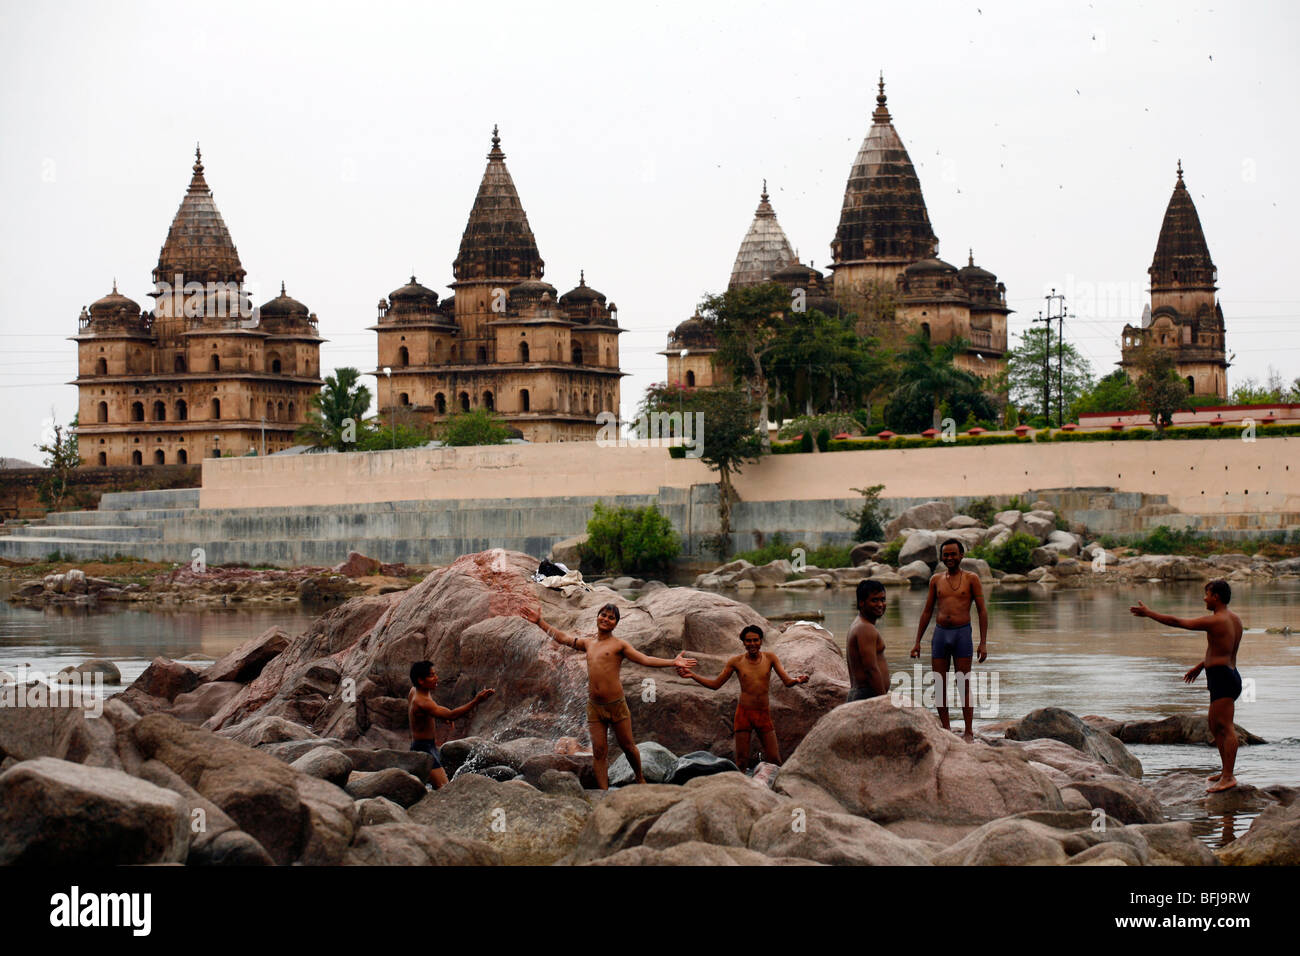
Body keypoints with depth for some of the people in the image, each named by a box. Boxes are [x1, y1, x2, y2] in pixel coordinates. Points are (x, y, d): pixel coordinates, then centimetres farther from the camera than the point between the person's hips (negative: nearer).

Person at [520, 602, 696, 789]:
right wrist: (539, 622, 22)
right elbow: (562, 638, 21)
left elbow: (645, 660, -7)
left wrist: (672, 663, -18)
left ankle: (640, 779, 32)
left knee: (627, 746, 8)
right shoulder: (588, 644, 13)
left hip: (616, 705, -4)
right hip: (594, 707, 4)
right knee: (599, 751, -1)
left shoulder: (619, 645, -1)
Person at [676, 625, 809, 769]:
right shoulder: (736, 662, 1)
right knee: (741, 761, -3)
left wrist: (797, 680, -25)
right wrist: (692, 675, -5)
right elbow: (715, 684, 7)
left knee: (775, 761, -2)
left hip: (764, 714, 1)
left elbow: (787, 681, -1)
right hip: (744, 713, -1)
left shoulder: (770, 658, 2)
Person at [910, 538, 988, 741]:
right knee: (940, 685, 3)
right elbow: (927, 612, 17)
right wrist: (917, 642, 13)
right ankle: (946, 730, 12)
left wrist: (983, 643, -7)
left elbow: (982, 611, 0)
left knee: (964, 685, -3)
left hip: (962, 633, -4)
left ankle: (968, 732, 2)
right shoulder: (936, 580, 12)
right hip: (940, 633, 4)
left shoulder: (971, 579, 2)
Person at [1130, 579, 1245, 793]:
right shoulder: (1235, 620, 14)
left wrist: (1148, 613, 0)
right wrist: (1199, 667, 37)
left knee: (1225, 727, -13)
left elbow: (1176, 622, -10)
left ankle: (1228, 777, -17)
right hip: (1229, 675, 10)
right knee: (1215, 727, 18)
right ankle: (1226, 771, 22)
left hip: (1222, 677, -10)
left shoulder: (1214, 621, -14)